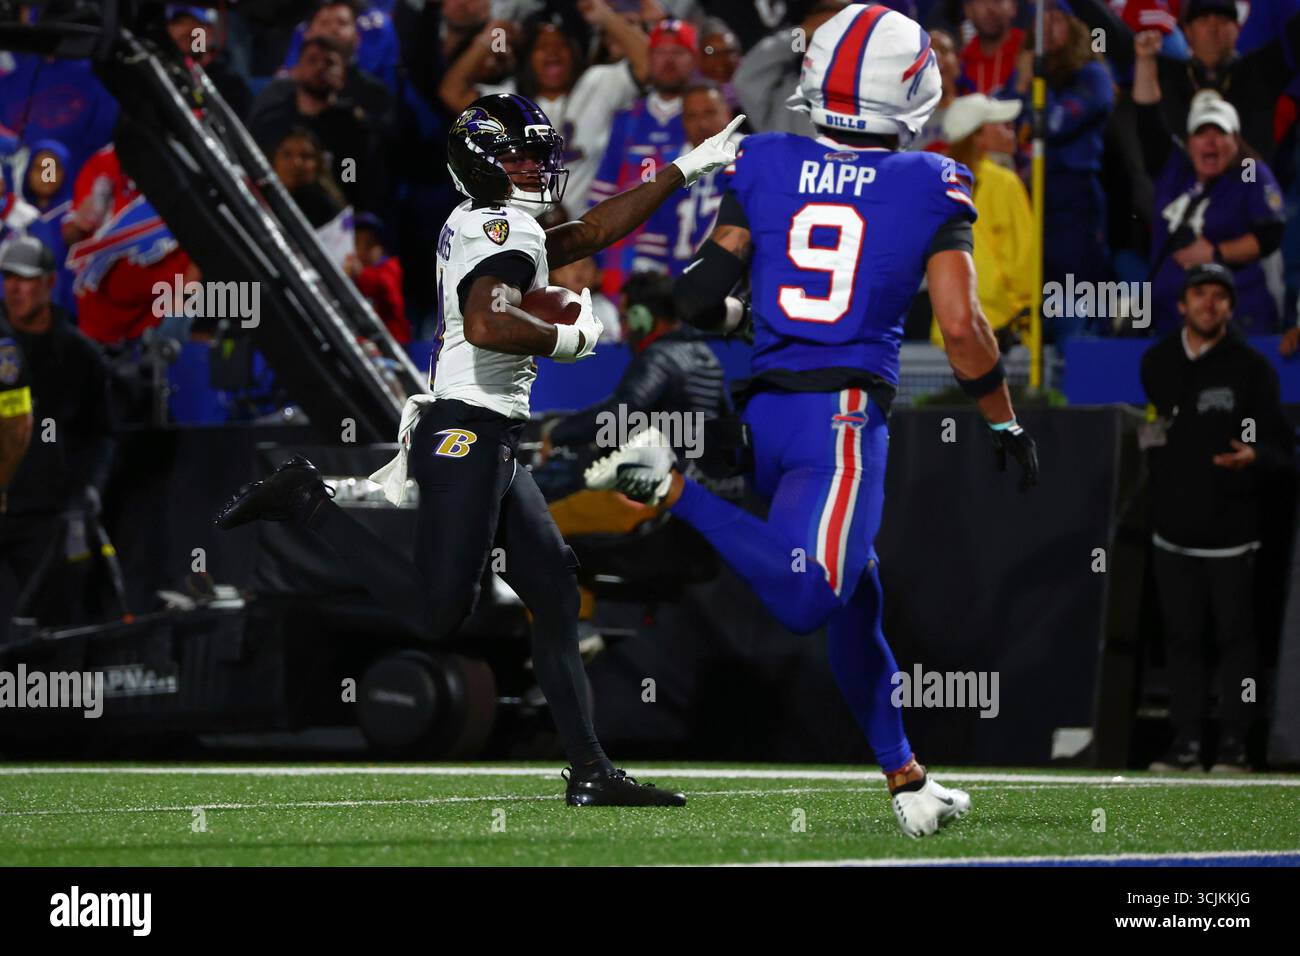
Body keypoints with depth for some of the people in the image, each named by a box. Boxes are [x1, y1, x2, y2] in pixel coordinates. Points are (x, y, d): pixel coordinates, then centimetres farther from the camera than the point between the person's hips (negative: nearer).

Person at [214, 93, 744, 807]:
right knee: (435, 612, -13)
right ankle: (308, 502, -3)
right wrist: (569, 340, -12)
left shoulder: (476, 227, 19)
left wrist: (686, 169, 34)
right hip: (469, 434, -11)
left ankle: (590, 771, 8)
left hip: (491, 448, 11)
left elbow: (594, 230, 30)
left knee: (556, 594, 8)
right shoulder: (509, 231, -11)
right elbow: (487, 324, -29)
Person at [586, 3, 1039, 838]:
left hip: (766, 408, 6)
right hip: (847, 411, -6)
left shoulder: (766, 167, 8)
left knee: (856, 602, 15)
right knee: (807, 599, -20)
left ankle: (906, 781, 19)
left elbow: (698, 298, 6)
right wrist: (1007, 426, 8)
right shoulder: (929, 188, 0)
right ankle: (674, 487, -28)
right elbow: (962, 328, -5)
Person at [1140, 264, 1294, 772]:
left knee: (1235, 635, 0)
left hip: (1232, 530, -4)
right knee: (1181, 636, 7)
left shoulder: (1251, 367, -4)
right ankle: (1185, 743, 13)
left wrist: (1253, 457, -27)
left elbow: (1281, 445, -6)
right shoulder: (1157, 364, 9)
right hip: (1174, 529, 4)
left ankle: (1233, 744, 6)